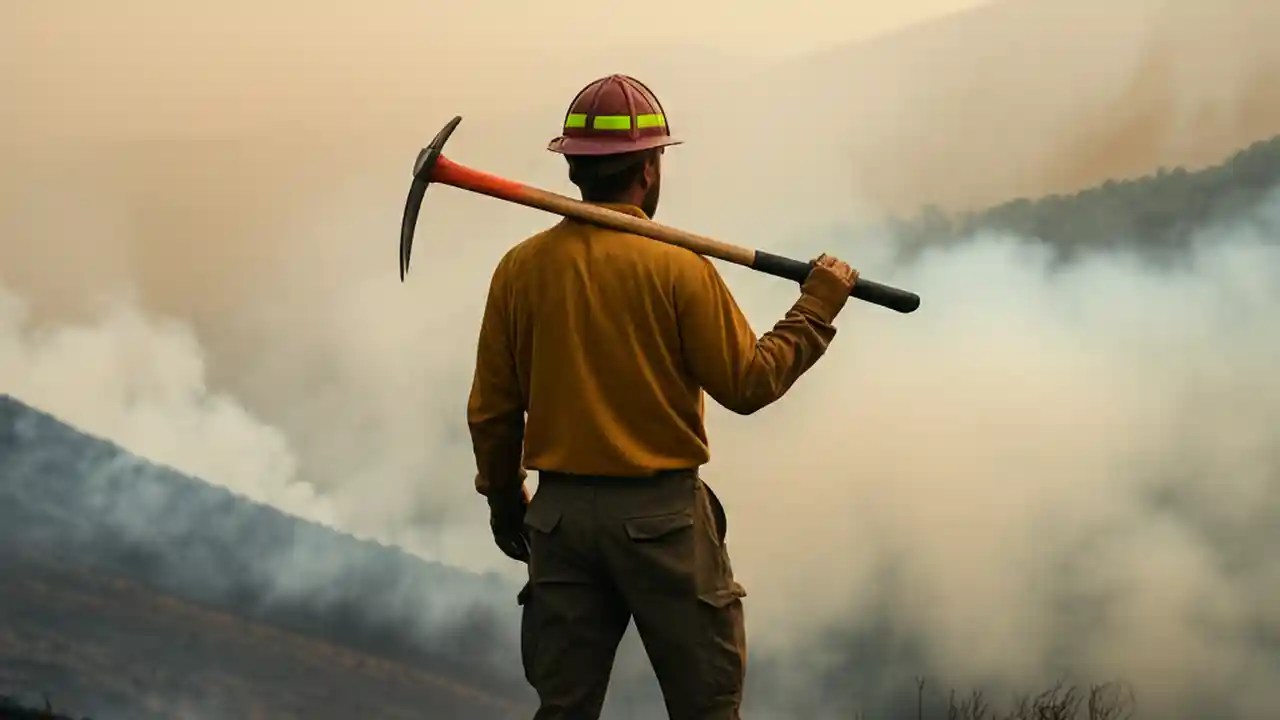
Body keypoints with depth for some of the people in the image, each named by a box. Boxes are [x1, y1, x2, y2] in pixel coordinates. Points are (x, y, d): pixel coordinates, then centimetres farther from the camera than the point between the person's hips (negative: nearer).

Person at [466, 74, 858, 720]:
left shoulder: (519, 269, 1)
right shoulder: (677, 266, -11)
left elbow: (491, 411, 6)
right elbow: (749, 384, -8)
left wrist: (505, 506, 20)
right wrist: (815, 310, 4)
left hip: (559, 515, 4)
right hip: (660, 513, -4)